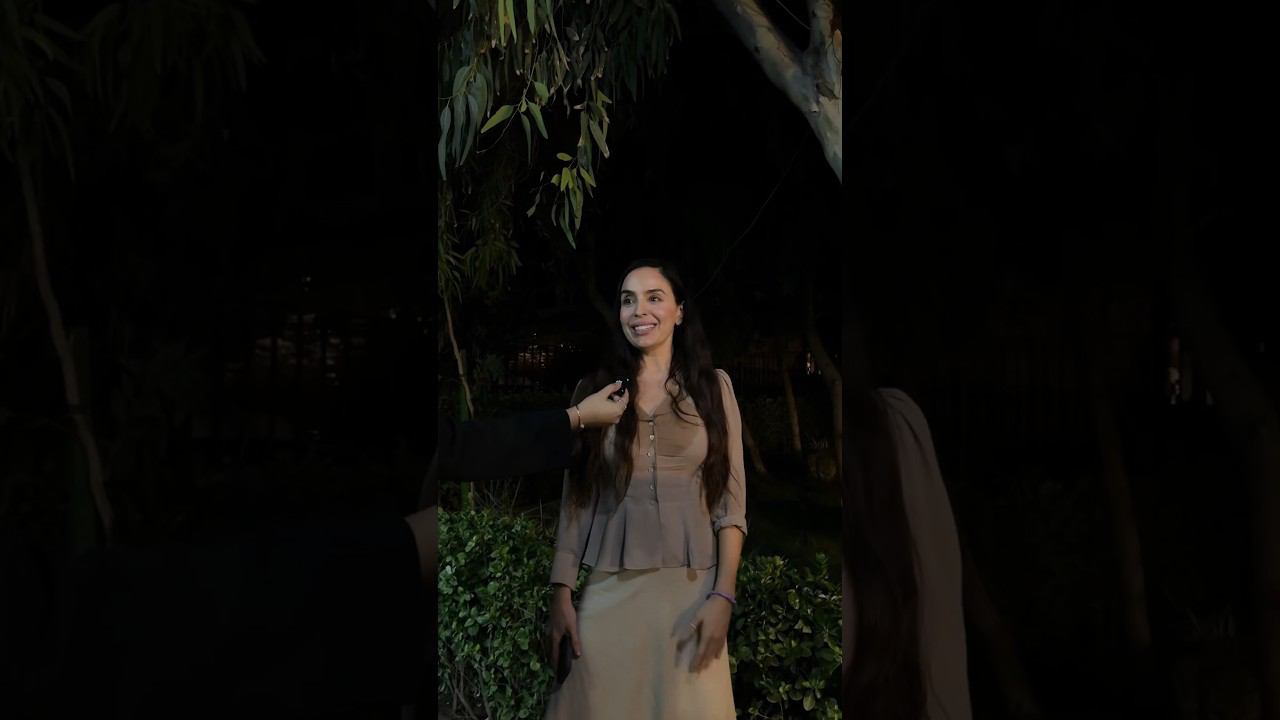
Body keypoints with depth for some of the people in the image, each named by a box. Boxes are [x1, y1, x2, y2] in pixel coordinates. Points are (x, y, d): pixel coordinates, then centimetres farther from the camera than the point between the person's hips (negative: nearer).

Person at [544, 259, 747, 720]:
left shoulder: (712, 385, 3)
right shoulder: (593, 388, 6)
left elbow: (731, 499, 0)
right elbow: (575, 501, 6)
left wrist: (724, 594, -9)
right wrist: (561, 592, -1)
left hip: (690, 587, 0)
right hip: (608, 588, 1)